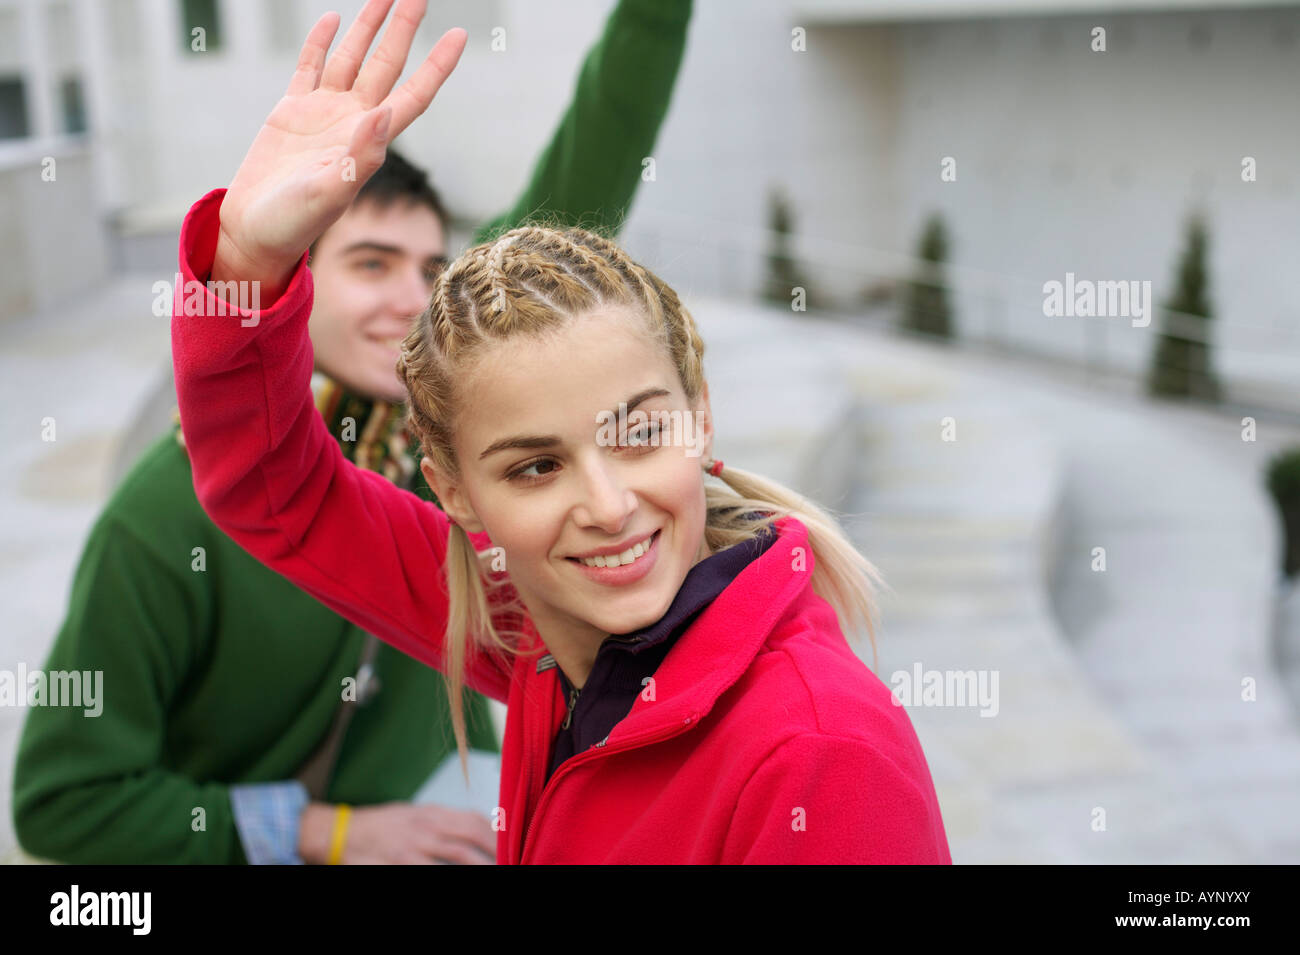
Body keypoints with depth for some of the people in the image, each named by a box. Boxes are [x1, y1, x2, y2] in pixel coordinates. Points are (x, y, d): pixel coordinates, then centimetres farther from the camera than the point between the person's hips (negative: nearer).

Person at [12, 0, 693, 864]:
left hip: (447, 810, 4)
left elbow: (580, 193, -14)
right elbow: (63, 801, -20)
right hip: (267, 846, -4)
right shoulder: (167, 519, -26)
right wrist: (328, 832, -22)